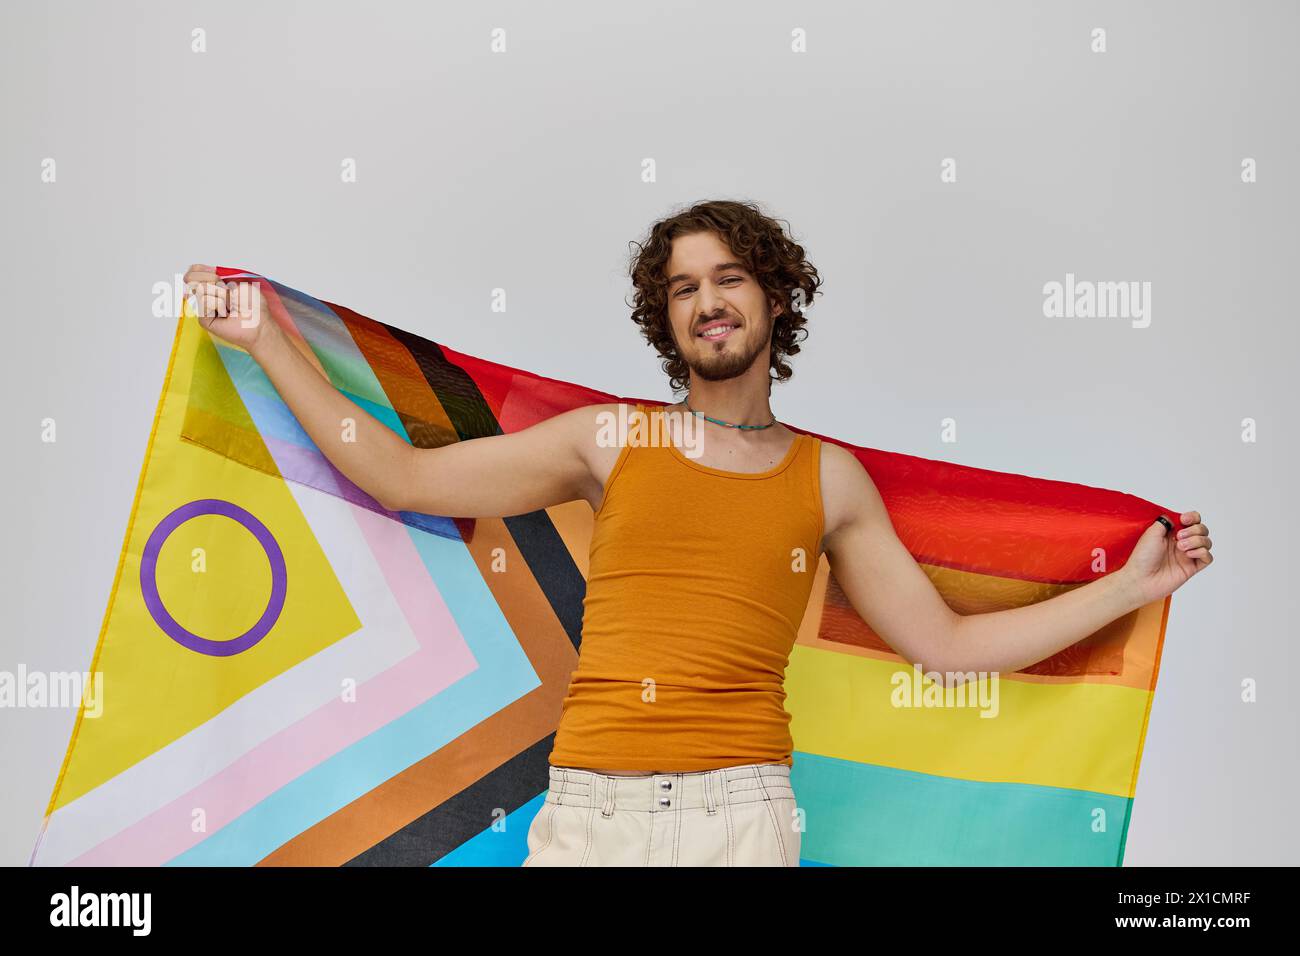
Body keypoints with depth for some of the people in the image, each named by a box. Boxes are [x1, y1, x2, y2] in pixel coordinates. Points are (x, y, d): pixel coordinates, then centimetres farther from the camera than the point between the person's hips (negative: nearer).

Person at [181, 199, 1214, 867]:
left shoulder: (829, 479, 11)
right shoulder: (610, 440, 9)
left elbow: (945, 642, 13)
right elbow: (403, 477, 8)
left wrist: (1133, 586, 13)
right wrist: (268, 342, 9)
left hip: (740, 809, 0)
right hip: (591, 808, 0)